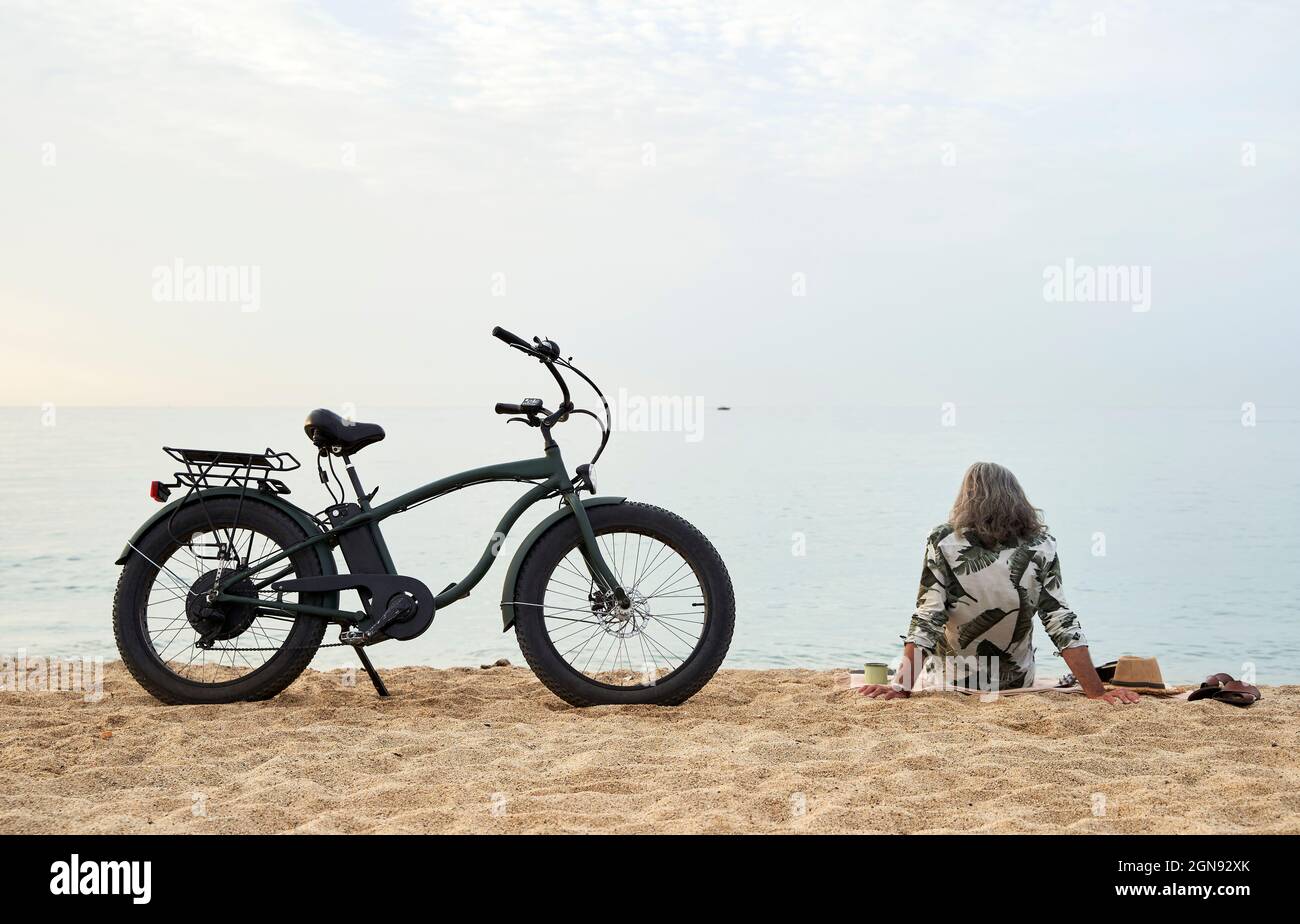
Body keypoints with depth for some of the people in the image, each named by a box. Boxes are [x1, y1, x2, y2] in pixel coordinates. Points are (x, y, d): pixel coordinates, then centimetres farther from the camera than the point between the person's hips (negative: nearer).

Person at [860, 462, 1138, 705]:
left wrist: (902, 688, -20)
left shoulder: (943, 543, -18)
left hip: (952, 680, -1)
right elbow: (1062, 624, -15)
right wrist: (1096, 692, -11)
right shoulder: (1041, 548, -13)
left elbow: (925, 623, -22)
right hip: (1018, 683, 2)